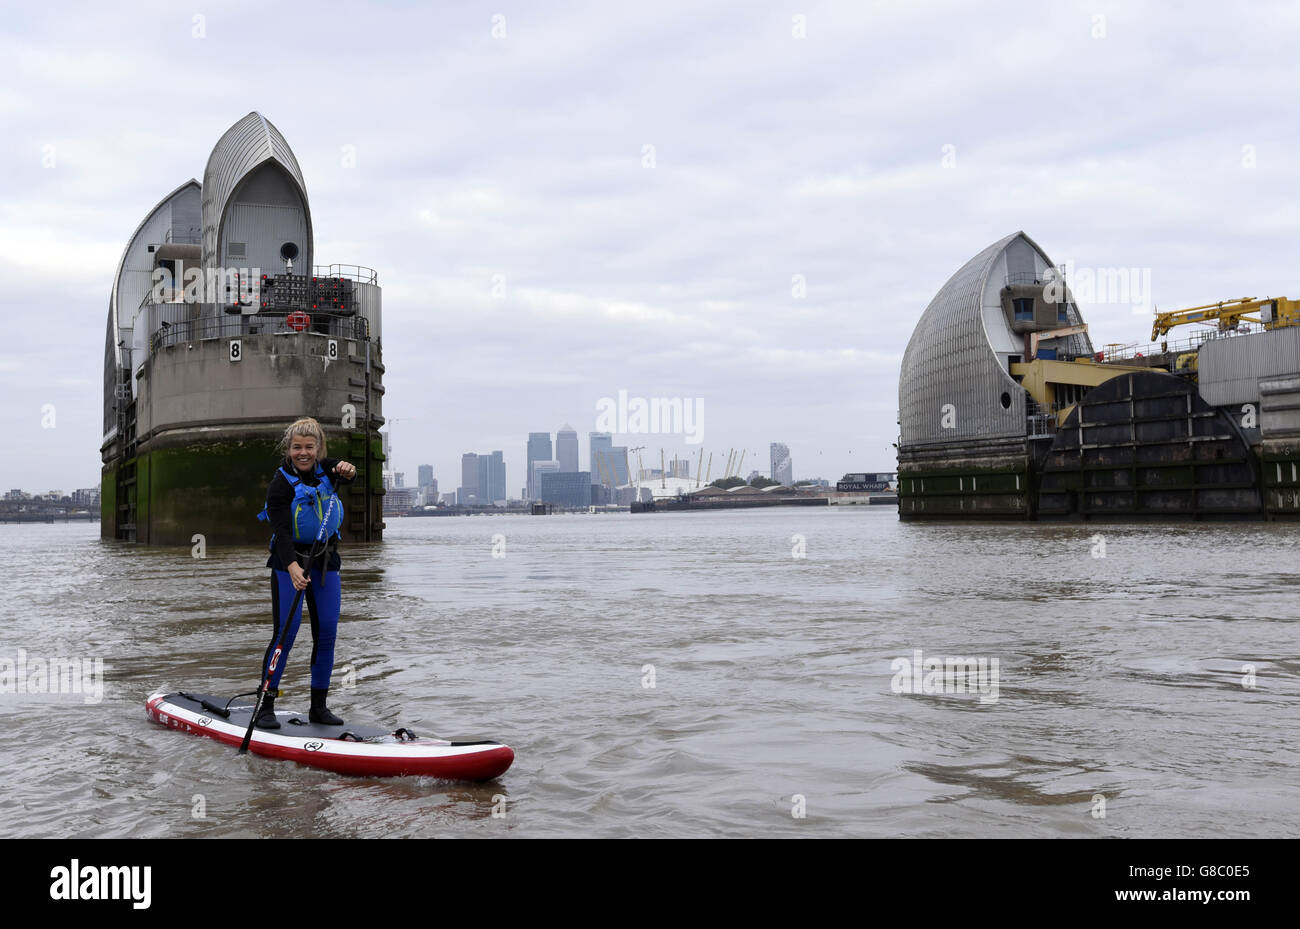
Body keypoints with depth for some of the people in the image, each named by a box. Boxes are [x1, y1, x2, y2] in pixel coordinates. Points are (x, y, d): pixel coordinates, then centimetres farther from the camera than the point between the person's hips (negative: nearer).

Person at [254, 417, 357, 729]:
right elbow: (281, 531, -24)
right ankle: (266, 706, -4)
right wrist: (292, 566, -41)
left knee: (327, 633, 2)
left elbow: (345, 475, -22)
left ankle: (319, 706, 12)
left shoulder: (325, 469, 1)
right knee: (285, 632, -11)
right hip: (289, 562, -4)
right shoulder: (281, 484, -13)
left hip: (326, 562, 4)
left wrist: (347, 470, -47)